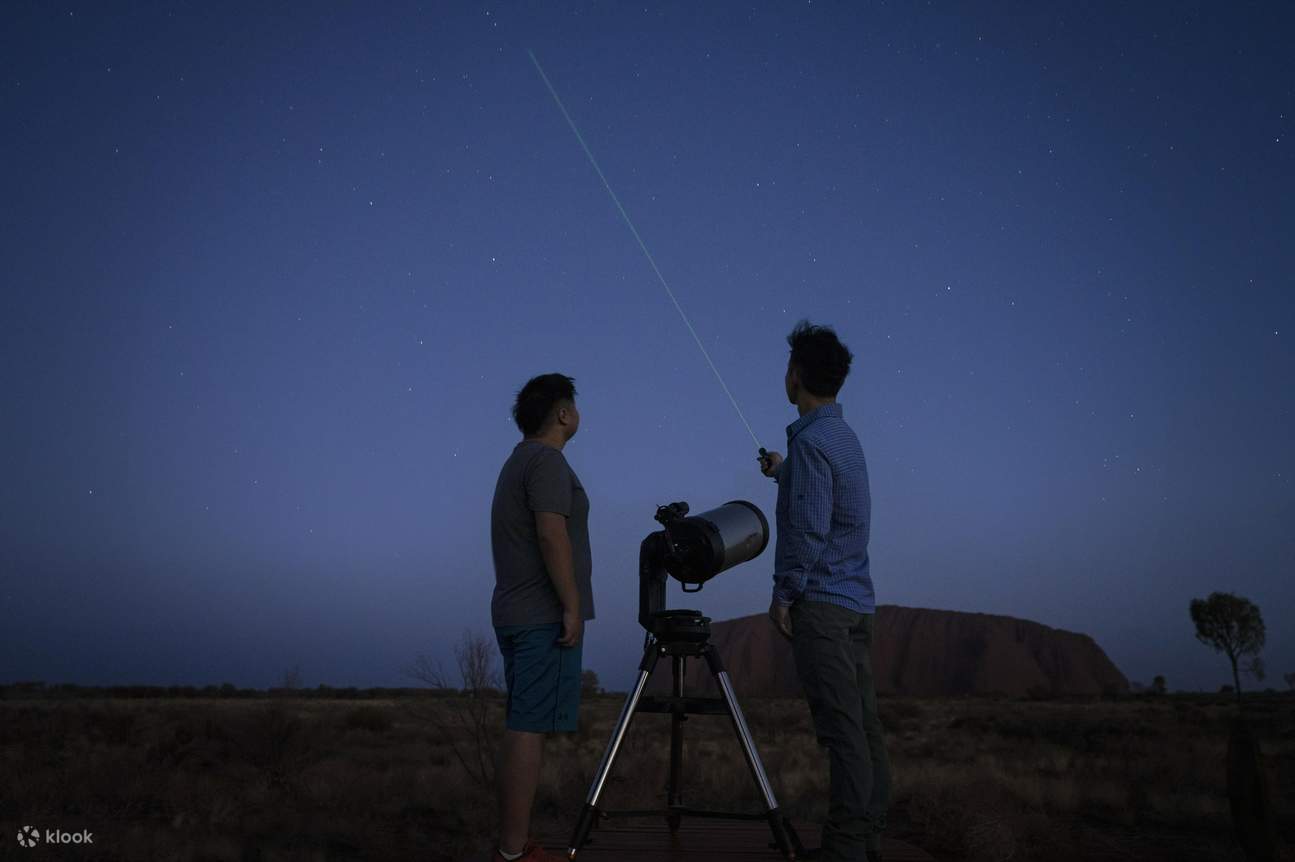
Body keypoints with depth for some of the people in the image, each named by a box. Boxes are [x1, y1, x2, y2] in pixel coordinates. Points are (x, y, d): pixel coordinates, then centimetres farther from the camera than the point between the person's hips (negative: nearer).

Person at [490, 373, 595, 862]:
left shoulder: (518, 461, 20)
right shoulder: (546, 460, -10)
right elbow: (551, 534, -20)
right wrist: (572, 606, -18)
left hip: (516, 615, 10)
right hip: (544, 617, -10)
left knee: (523, 729, 10)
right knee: (529, 730, -9)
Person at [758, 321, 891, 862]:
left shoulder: (810, 439, -13)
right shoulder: (845, 436, 16)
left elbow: (808, 529, -18)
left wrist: (784, 594, -10)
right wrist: (783, 473, 42)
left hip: (821, 601, -9)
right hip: (858, 601, 9)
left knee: (841, 726, -7)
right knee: (863, 723, 9)